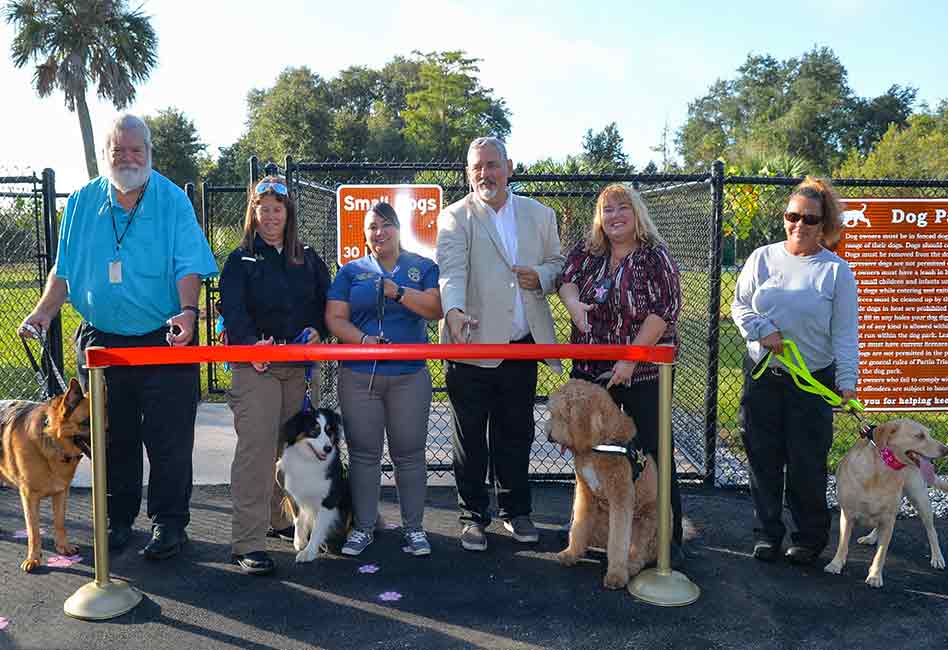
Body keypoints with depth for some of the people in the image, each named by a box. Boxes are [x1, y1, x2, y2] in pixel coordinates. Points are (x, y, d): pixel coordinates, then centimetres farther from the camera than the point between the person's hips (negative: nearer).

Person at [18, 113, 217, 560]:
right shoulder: (82, 204, 8)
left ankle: (169, 523, 13)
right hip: (101, 341, 4)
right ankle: (119, 520, 27)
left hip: (164, 341, -3)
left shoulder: (173, 201, -3)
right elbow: (64, 269, 13)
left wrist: (187, 310, -27)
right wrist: (44, 311, -2)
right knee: (114, 439, 13)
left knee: (168, 440, -1)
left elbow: (189, 267, -10)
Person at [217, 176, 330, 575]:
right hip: (255, 367, -4)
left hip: (301, 366, 4)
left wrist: (317, 331, -7)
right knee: (255, 449, -10)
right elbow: (232, 310, -9)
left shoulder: (308, 259, 15)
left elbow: (325, 303, 14)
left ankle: (280, 518, 27)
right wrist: (251, 344, -26)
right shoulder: (241, 261, 4)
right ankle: (247, 542, -8)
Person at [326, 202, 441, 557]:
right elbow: (335, 318, 2)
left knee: (409, 453, 4)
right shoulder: (351, 271, 10)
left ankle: (414, 528, 17)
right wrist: (364, 340, -13)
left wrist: (399, 292, -18)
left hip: (409, 375, -1)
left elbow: (435, 309, -6)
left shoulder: (423, 267, 8)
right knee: (363, 453, 6)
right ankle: (362, 527, 19)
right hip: (359, 376, 1)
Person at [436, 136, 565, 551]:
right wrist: (454, 311, -37)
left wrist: (541, 277, -6)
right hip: (473, 346, -3)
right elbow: (451, 271, -18)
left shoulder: (539, 215, 11)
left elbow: (557, 264, 18)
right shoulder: (455, 217, -2)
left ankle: (515, 510, 30)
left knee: (515, 434, 14)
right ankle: (473, 515, 23)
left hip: (522, 345, 3)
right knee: (470, 437, 8)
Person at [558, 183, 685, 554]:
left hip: (643, 373, -5)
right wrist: (573, 302, -18)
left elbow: (665, 310, -14)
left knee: (653, 453, 0)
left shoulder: (655, 256, -8)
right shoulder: (586, 254, 8)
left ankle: (669, 536, 11)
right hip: (589, 371, 5)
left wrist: (630, 361, -19)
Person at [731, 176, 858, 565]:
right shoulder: (763, 258, 3)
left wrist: (847, 382, -12)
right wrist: (762, 330, -11)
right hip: (762, 375, 2)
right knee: (763, 457, 8)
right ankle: (767, 531, 24)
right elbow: (739, 305, 8)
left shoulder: (836, 270, -3)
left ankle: (810, 537, 24)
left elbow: (844, 333, -4)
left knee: (807, 463, 3)